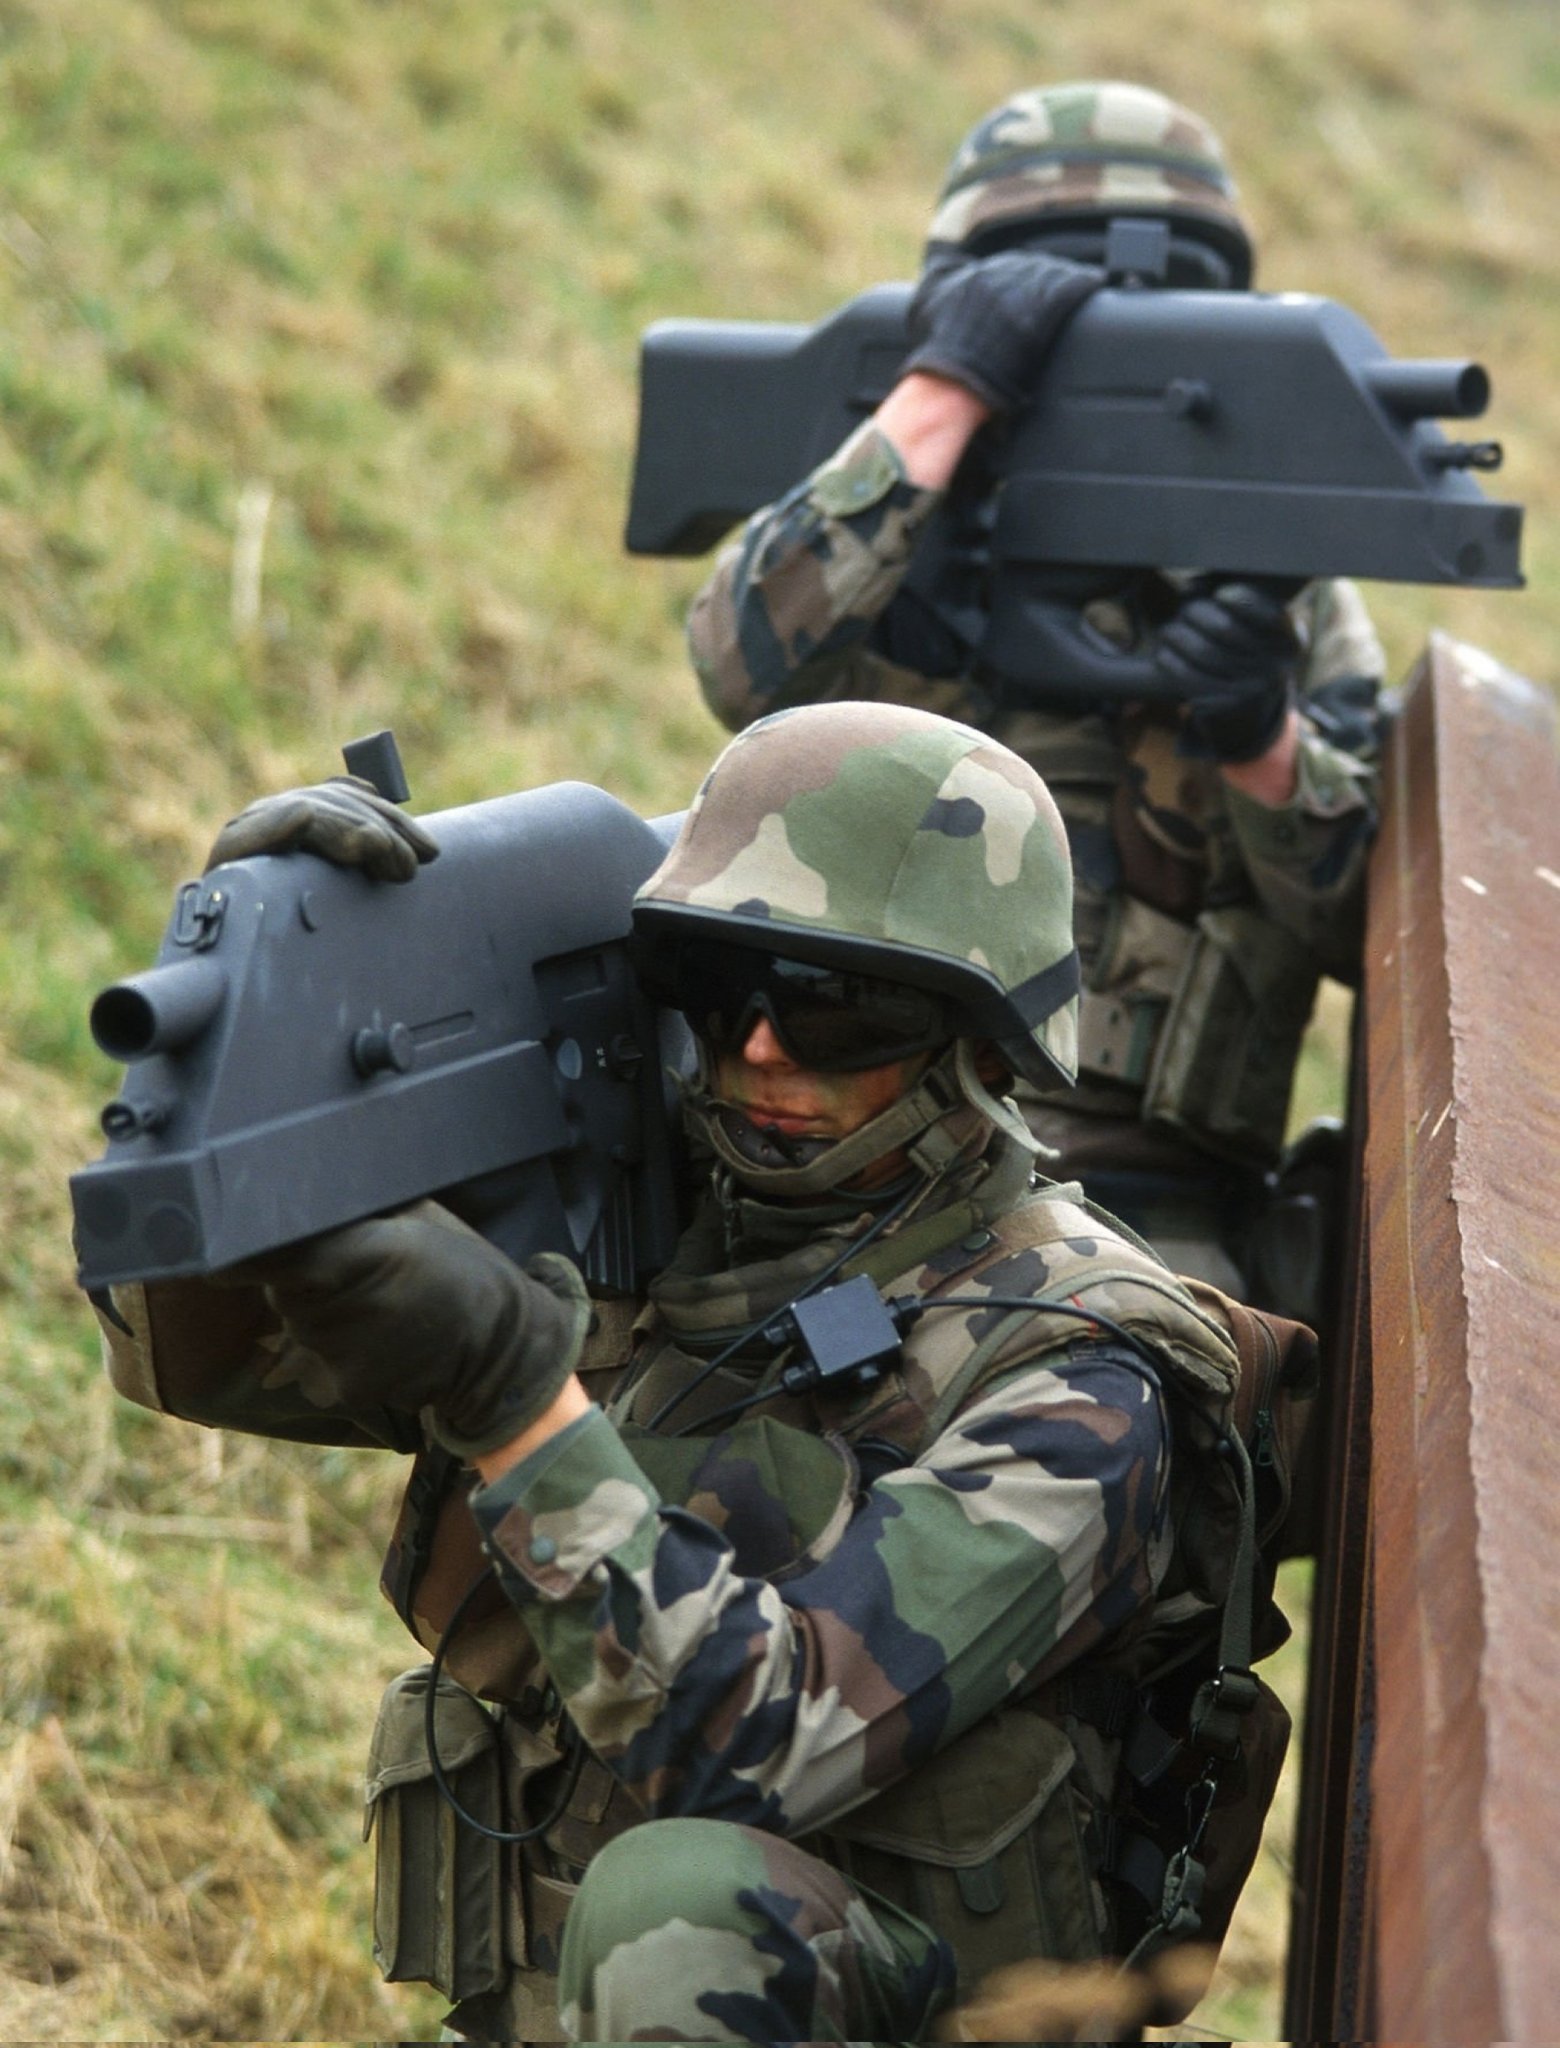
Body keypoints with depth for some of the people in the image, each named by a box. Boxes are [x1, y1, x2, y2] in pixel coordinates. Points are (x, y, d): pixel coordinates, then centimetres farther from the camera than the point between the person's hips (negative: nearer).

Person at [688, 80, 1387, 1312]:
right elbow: (751, 667, -14)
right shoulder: (906, 559, 10)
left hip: (1147, 1210, 1)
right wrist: (944, 392, -15)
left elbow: (1387, 928, 7)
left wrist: (1264, 746, -12)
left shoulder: (1289, 601, 14)